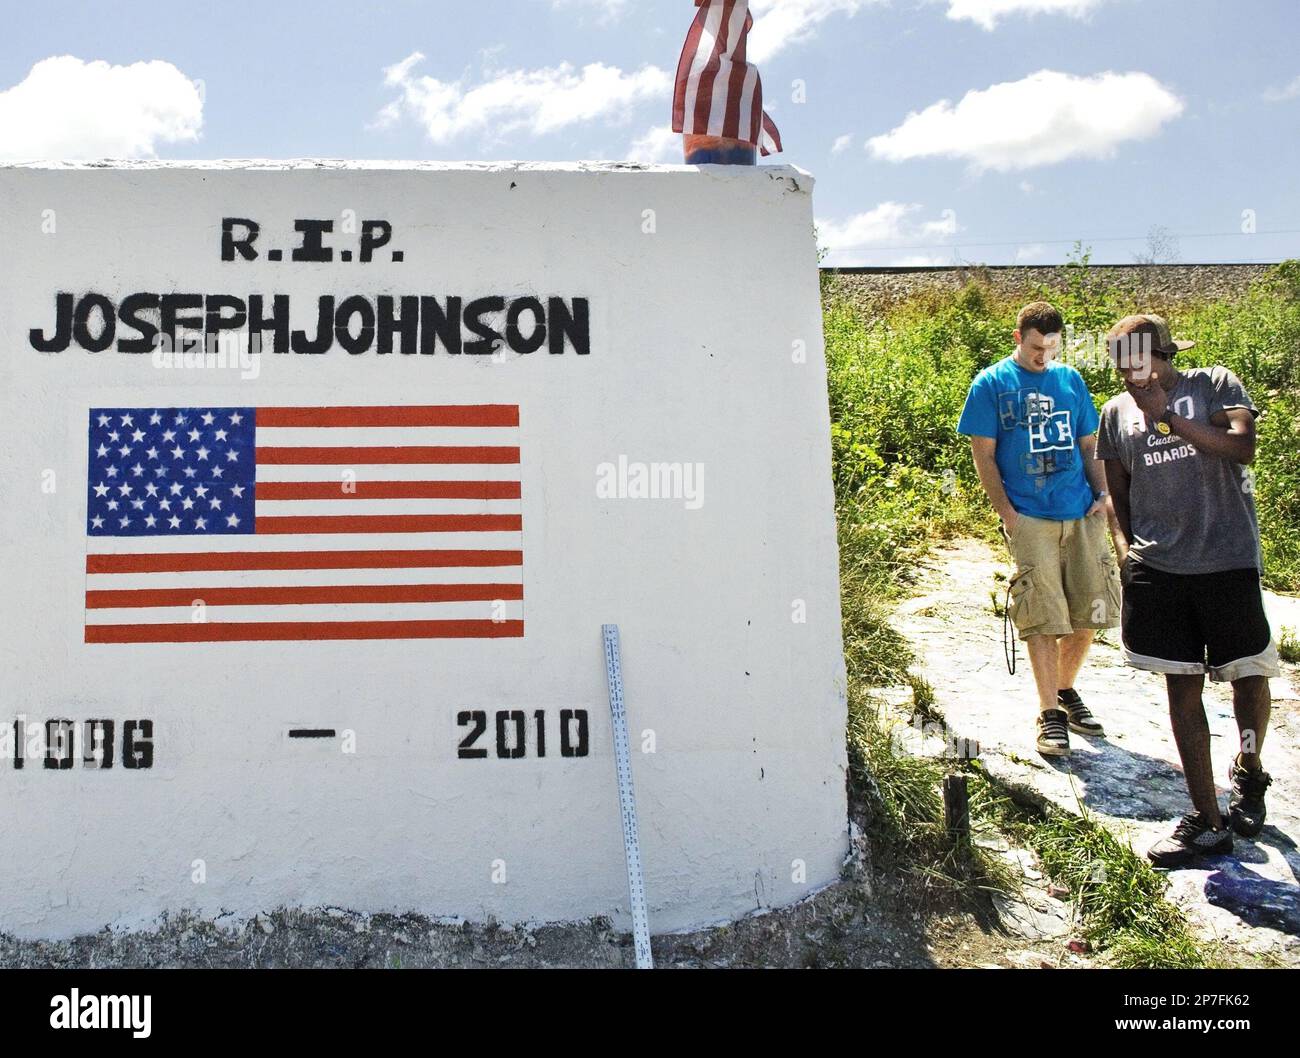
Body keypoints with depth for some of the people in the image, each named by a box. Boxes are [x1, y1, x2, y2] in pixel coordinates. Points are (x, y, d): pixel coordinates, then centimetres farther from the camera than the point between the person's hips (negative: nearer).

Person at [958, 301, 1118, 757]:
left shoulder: (1071, 380, 13)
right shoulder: (991, 384, 1)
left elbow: (1089, 446, 19)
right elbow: (984, 455, -1)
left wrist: (1103, 493, 5)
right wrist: (1006, 513, -8)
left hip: (1082, 514, 5)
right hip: (1029, 518, -4)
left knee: (1091, 611, 7)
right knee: (1043, 616, -5)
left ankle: (1065, 690, 28)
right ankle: (1050, 714, 5)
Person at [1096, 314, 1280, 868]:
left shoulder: (1215, 384, 1)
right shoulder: (1116, 413, 10)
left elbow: (1242, 448, -14)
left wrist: (1170, 416, -17)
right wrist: (1128, 547, 1)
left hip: (1228, 559, -2)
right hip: (1159, 567, 2)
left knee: (1249, 675, 9)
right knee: (1182, 687, 2)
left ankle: (1248, 773, 40)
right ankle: (1208, 821, 11)